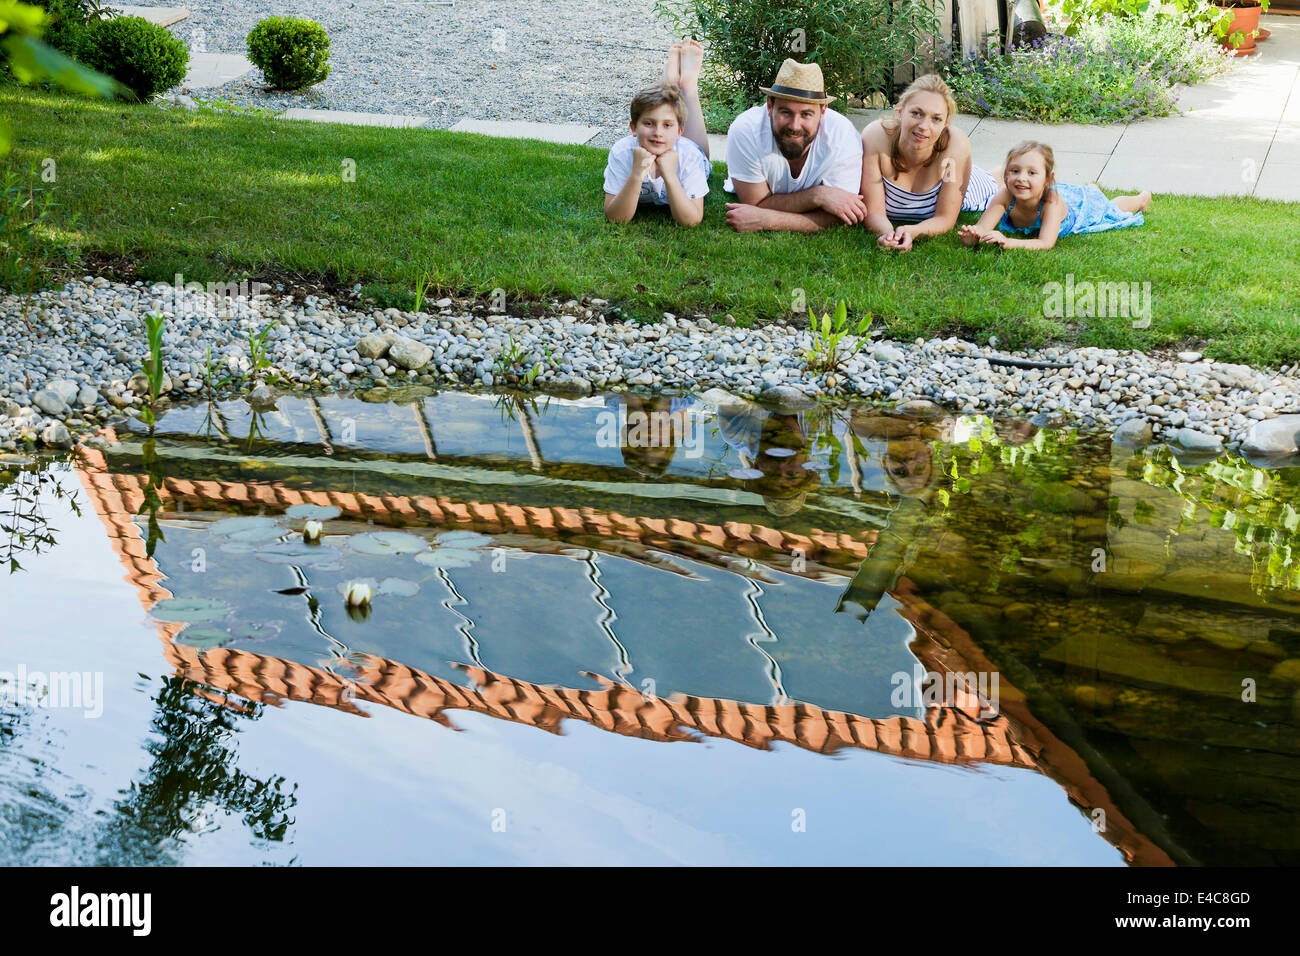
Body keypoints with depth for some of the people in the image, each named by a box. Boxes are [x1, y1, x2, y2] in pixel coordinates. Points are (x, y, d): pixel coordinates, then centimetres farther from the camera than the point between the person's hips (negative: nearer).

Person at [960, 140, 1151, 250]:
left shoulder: (1052, 202, -50)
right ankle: (1092, 187, 68)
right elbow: (982, 228, -47)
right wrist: (972, 236, -72)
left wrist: (1008, 242, -73)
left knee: (1114, 208, 30)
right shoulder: (1006, 196, -42)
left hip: (1082, 204, -3)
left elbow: (1046, 243, -58)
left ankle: (1143, 198, 60)